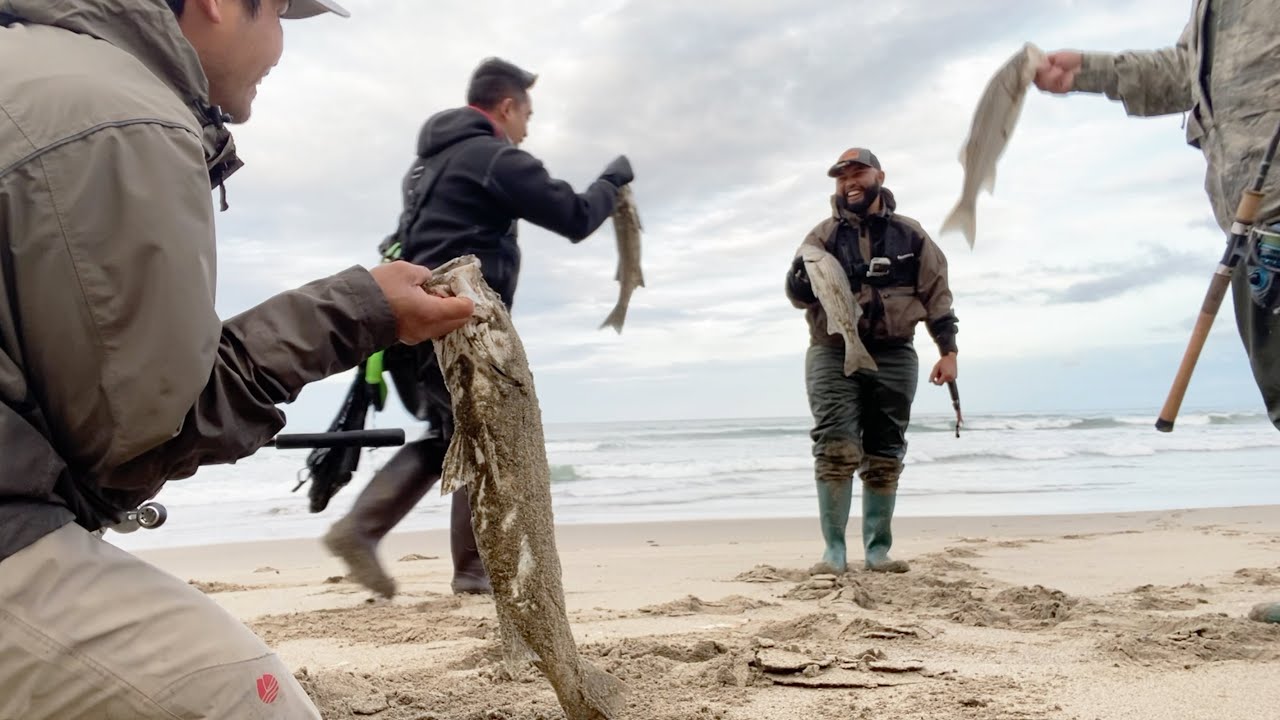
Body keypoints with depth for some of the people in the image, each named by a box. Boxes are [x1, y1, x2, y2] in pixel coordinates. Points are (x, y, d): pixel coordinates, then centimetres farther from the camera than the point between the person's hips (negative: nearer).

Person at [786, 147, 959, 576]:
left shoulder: (910, 235, 10)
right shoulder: (825, 235, 6)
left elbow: (936, 293, 11)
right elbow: (798, 296, 3)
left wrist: (948, 351, 4)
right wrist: (801, 278, -21)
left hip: (894, 357, 2)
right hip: (833, 355, -2)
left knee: (884, 457, 5)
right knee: (836, 450, -13)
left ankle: (877, 550, 13)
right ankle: (834, 550, -6)